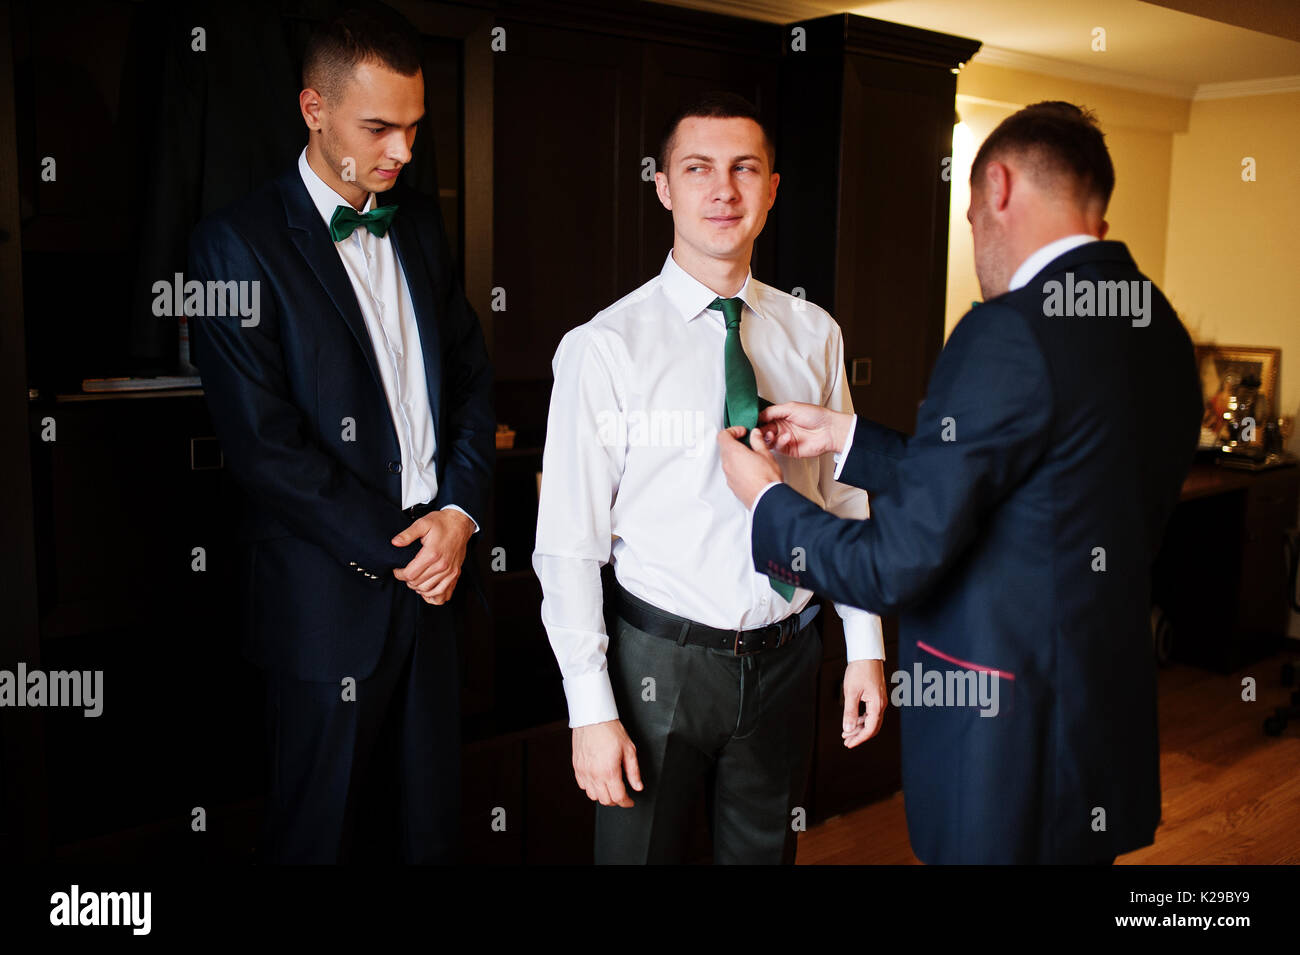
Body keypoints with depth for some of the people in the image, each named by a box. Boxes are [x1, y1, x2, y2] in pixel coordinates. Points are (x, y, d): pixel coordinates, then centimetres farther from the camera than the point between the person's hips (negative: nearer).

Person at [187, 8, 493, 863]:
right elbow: (262, 442, -15)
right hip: (329, 591, -5)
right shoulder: (239, 244, -10)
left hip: (434, 564, 5)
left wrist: (459, 512, -4)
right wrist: (394, 548, -13)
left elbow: (471, 375, 10)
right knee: (321, 828, 12)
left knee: (430, 821, 16)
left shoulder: (419, 222, 9)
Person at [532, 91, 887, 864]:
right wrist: (592, 710, -13)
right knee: (643, 847, 12)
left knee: (766, 851, 20)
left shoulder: (814, 336, 2)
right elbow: (568, 544, -11)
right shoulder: (605, 347, -11)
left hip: (786, 656, 4)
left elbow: (845, 501, 7)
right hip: (661, 659, -3)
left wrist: (865, 647, 5)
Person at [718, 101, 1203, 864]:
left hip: (1003, 741, -8)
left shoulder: (1010, 332, -22)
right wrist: (848, 437, 14)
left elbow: (893, 566, -19)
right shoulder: (1162, 330, 4)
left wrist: (766, 499, -3)